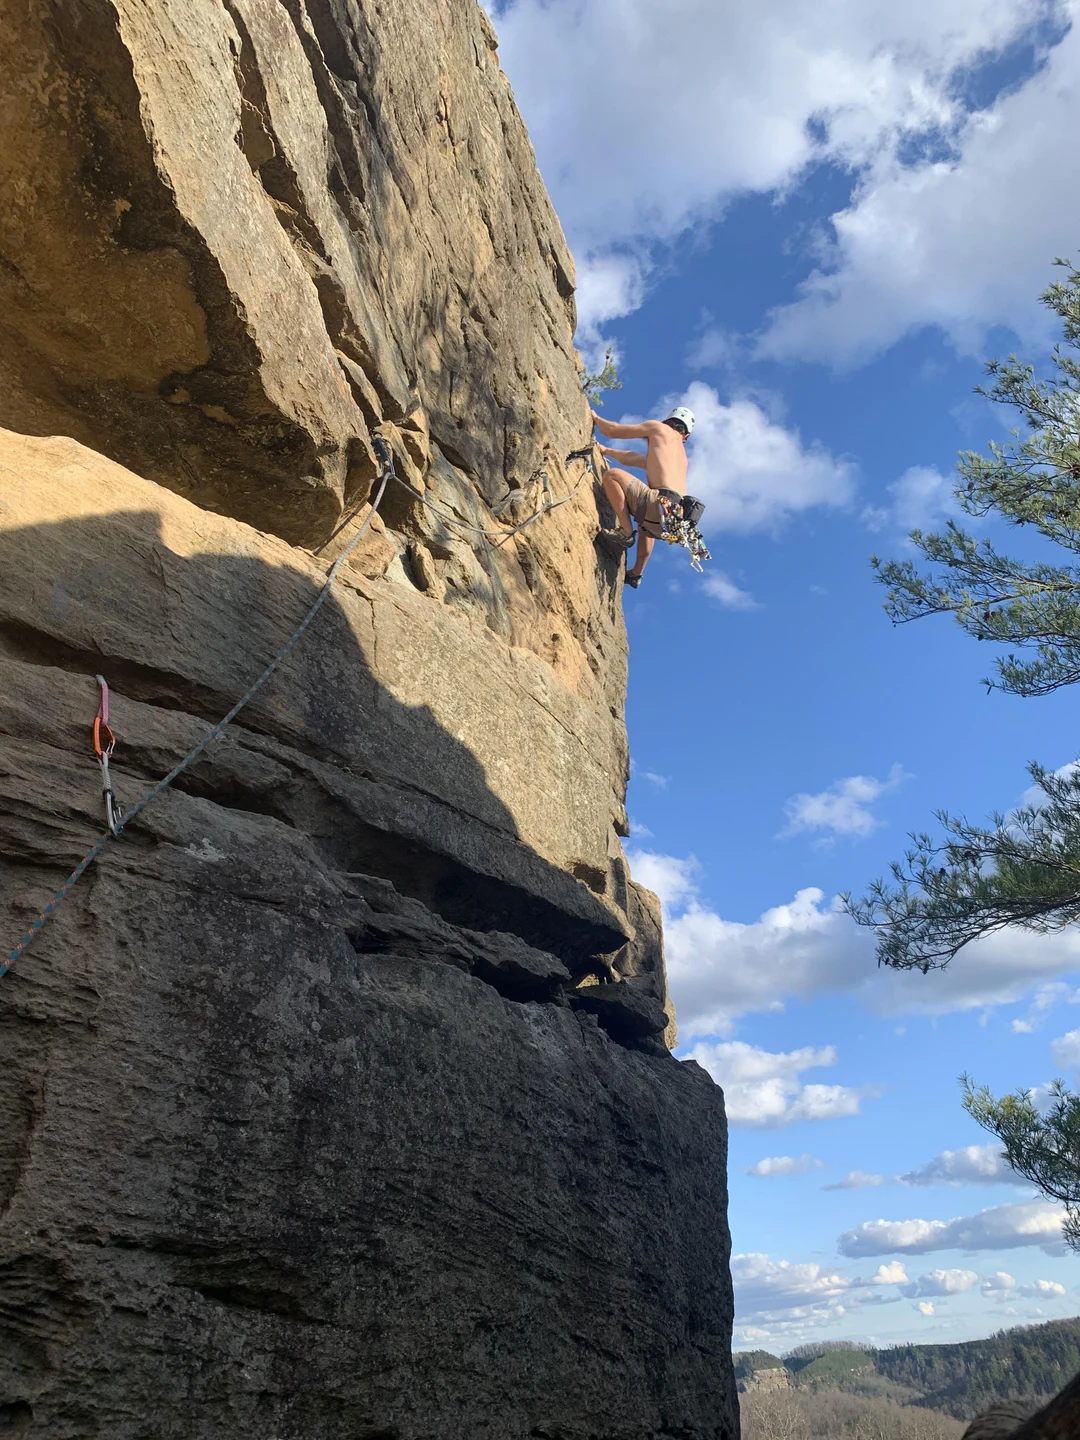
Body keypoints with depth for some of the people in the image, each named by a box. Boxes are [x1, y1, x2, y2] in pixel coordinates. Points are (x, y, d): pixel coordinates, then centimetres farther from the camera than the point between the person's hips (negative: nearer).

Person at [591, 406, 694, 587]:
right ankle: (636, 573, 40)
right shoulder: (681, 454, 34)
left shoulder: (658, 427, 15)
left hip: (663, 505, -8)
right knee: (645, 521, 41)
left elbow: (612, 431, 15)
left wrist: (596, 418, 34)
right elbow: (631, 459, 42)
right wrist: (606, 451, 51)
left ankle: (626, 533, -11)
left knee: (611, 475, -5)